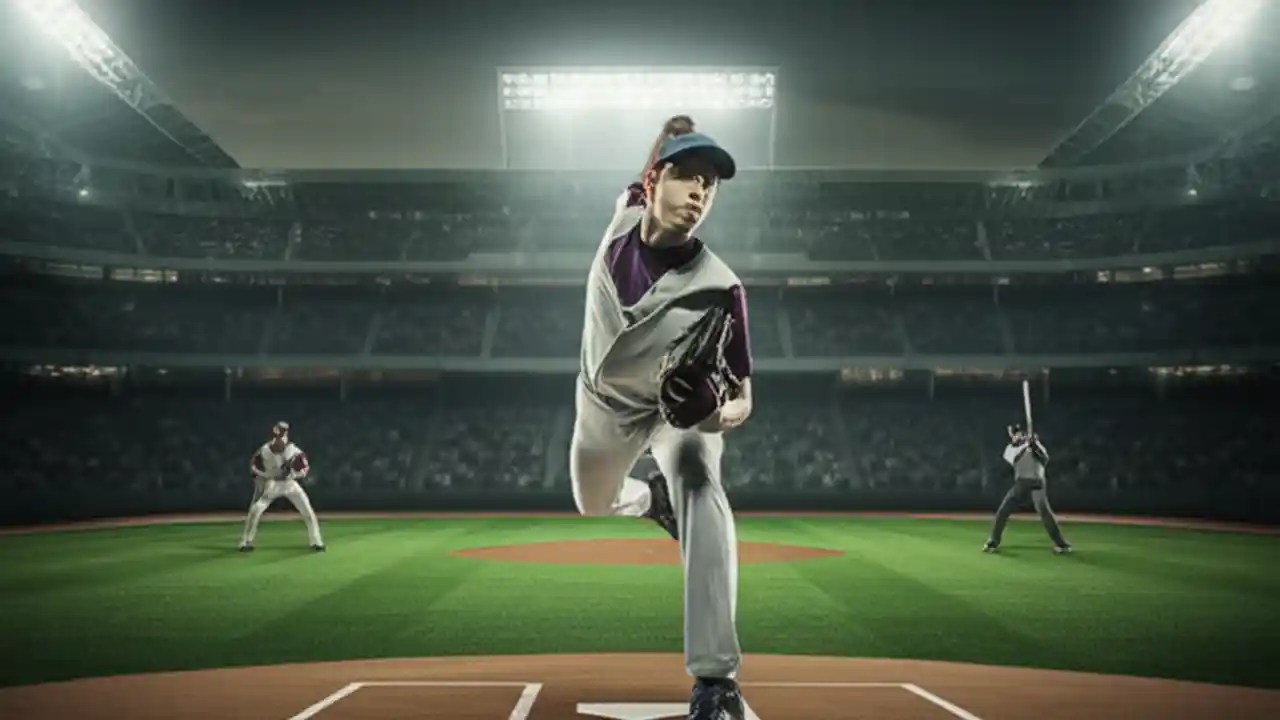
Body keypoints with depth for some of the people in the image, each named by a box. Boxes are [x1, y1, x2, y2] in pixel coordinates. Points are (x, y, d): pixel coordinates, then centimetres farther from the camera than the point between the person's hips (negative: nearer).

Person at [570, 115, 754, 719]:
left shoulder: (720, 290, -34)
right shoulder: (625, 214, -23)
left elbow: (742, 396, -29)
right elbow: (645, 184, 3)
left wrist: (720, 413, -47)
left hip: (677, 407, -5)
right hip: (605, 402, 5)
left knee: (699, 484, -36)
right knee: (594, 507, 22)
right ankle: (652, 498, 60)